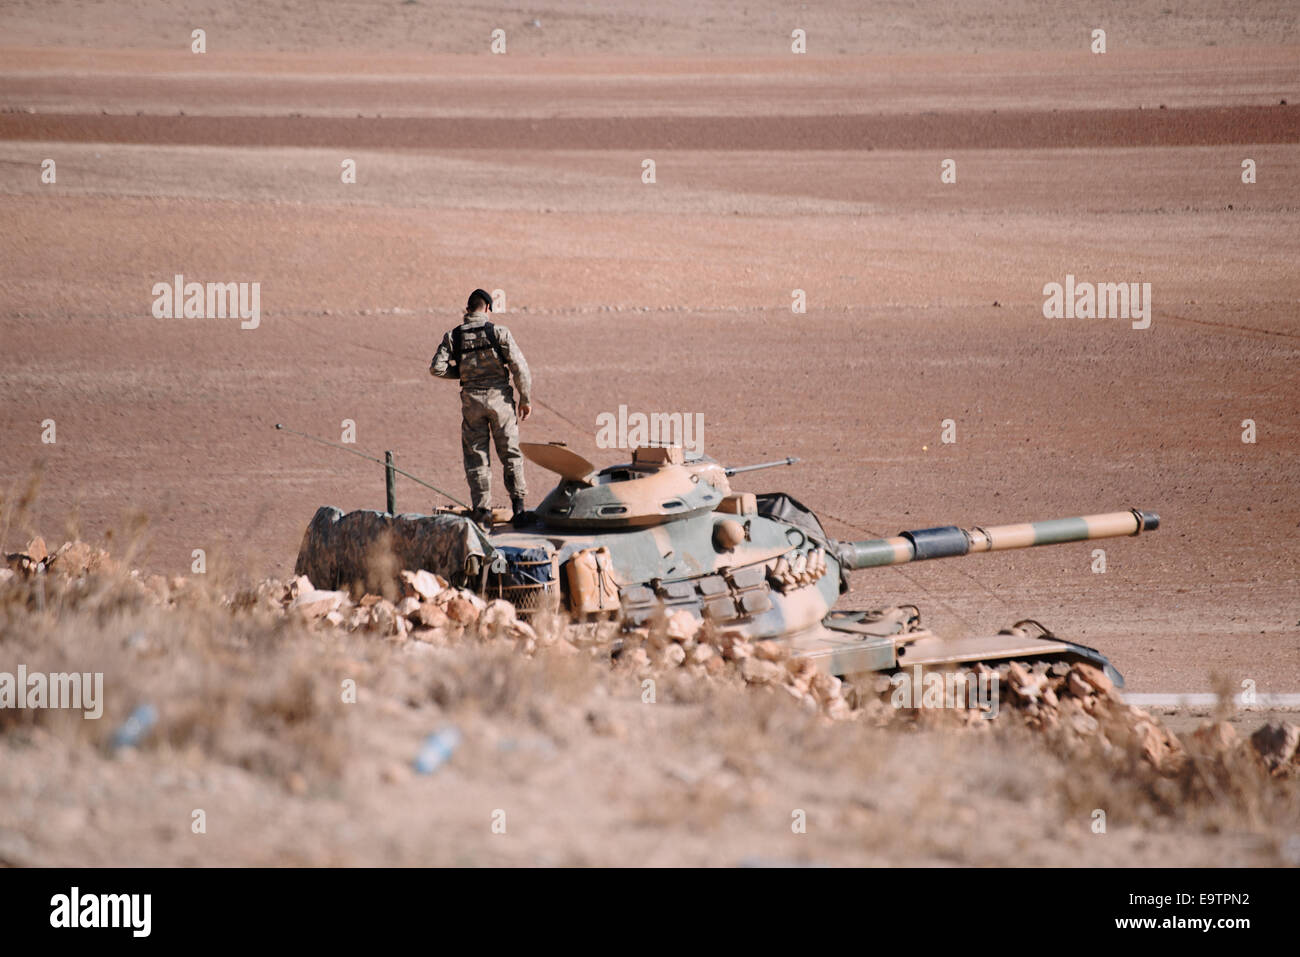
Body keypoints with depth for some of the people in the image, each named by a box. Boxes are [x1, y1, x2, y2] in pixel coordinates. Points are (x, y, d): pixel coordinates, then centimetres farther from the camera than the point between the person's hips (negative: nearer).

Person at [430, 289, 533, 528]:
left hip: (472, 400, 1)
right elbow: (519, 366, -8)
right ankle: (518, 506, 5)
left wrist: (460, 372, 11)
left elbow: (437, 368, -7)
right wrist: (526, 399, 1)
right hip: (499, 396, -1)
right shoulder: (499, 332, -6)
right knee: (510, 454, 10)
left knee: (476, 458, 7)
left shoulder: (453, 337, 0)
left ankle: (482, 512, 2)